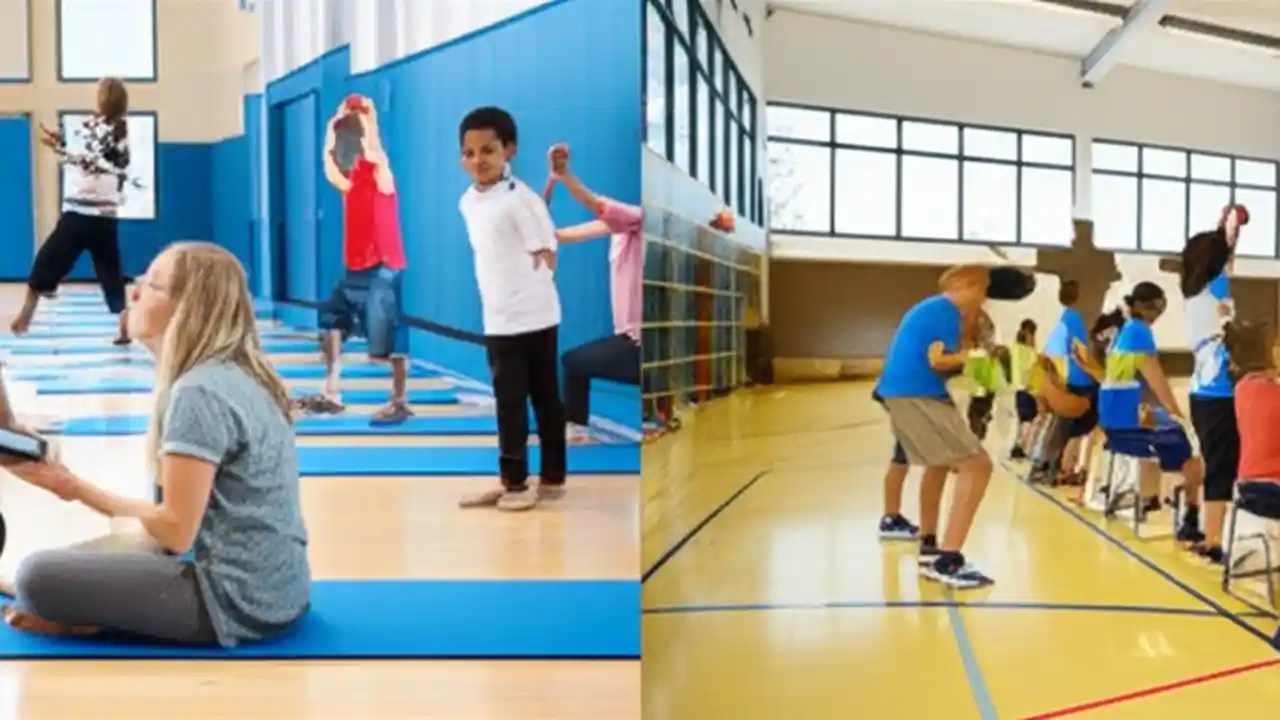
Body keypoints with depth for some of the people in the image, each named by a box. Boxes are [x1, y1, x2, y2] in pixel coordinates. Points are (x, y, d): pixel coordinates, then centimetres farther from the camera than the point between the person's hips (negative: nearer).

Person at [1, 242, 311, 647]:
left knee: (40, 575, -11)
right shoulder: (241, 376, 9)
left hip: (237, 600, -9)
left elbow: (176, 531, -16)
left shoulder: (198, 392, -18)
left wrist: (74, 488, -7)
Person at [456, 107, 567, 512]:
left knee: (545, 399, 5)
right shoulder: (467, 202, 9)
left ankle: (551, 478, 14)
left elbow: (546, 255, -12)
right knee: (509, 403, 12)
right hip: (497, 320, 7)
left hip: (533, 318, -7)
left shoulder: (519, 198, -14)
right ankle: (512, 482, 22)